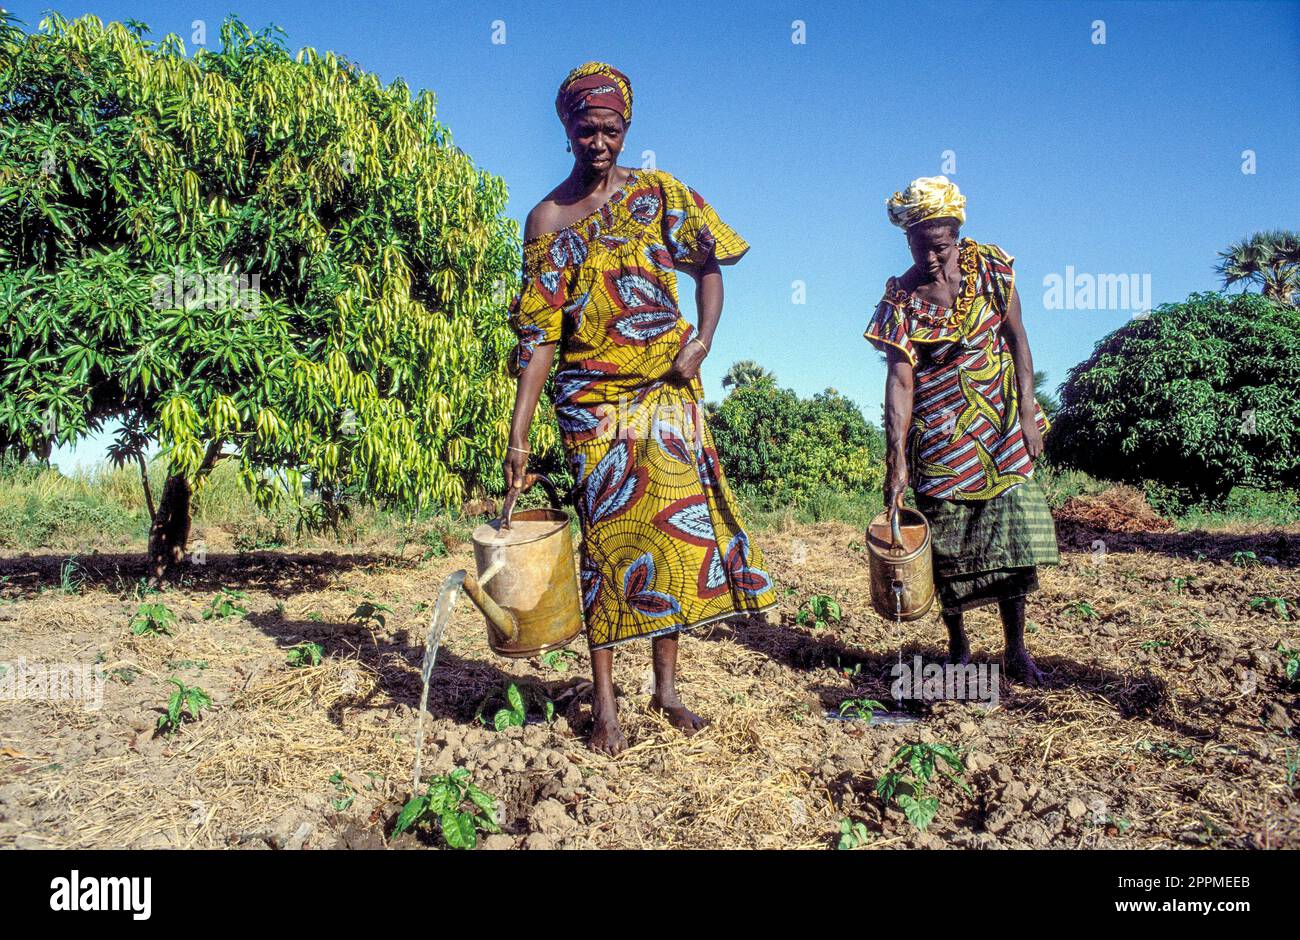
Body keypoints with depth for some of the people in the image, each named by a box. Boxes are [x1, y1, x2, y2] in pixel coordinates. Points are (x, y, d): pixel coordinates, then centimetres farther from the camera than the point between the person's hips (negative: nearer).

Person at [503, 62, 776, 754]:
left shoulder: (661, 194, 6)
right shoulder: (549, 219, -1)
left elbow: (708, 265, 13)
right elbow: (538, 336, -6)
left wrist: (703, 338, -5)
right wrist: (518, 436, -12)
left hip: (668, 390, 3)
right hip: (593, 398, -2)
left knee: (677, 522, 3)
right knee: (606, 533, -3)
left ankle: (666, 686, 16)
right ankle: (604, 702, 7)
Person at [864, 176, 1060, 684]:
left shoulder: (988, 267, -1)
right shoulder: (902, 299, -7)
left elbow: (1016, 337, 4)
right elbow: (900, 380, -12)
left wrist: (1027, 414, -3)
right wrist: (896, 461, -19)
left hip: (1001, 423, 2)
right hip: (940, 435, -1)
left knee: (1013, 532, -2)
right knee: (949, 545, 3)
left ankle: (1015, 648, 13)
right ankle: (958, 647, 21)